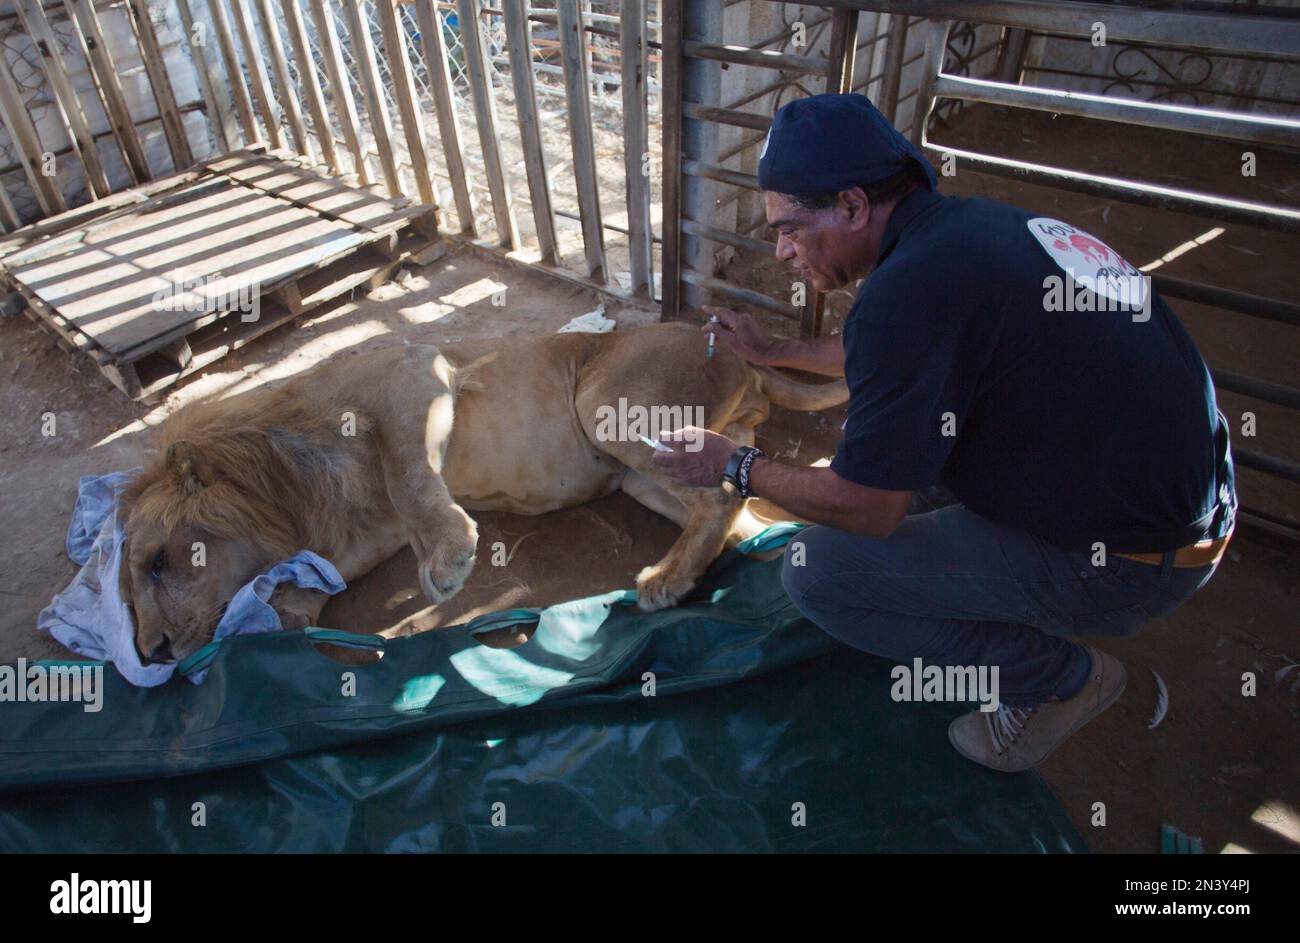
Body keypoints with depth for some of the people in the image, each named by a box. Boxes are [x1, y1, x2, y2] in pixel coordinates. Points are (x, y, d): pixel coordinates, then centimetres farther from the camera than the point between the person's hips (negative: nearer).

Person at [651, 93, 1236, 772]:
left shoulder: (908, 290, -27)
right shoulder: (972, 220, 2)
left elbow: (864, 511, -19)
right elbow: (896, 359, 22)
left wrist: (737, 469, -4)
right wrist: (773, 352, 28)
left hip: (1125, 563, -9)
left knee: (816, 569, -11)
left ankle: (1060, 676, 5)